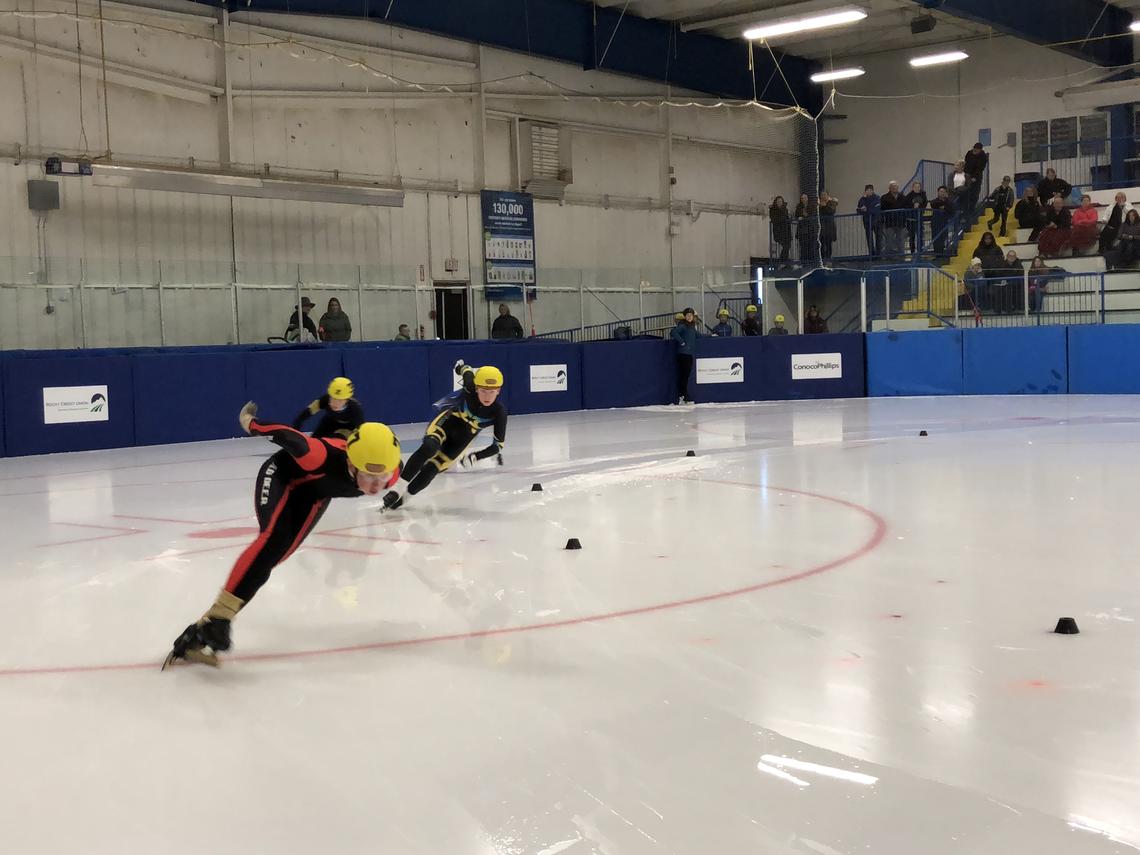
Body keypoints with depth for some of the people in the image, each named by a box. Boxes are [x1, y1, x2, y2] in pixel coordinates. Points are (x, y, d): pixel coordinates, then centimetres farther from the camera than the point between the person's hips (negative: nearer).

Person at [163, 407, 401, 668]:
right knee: (274, 537, -31)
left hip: (315, 491, 5)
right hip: (282, 475, -5)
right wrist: (251, 423, -12)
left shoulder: (390, 472, -29)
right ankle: (216, 618, -35)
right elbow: (289, 437, -30)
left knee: (274, 555, -3)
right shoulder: (327, 460, -46)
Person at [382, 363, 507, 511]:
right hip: (449, 420, -1)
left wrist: (476, 457, -27)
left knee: (433, 467, -16)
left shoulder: (499, 411, -26)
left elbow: (499, 444, -16)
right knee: (428, 448, -31)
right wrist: (462, 366, 23)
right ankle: (397, 489, -29)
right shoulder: (470, 388, -25)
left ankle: (401, 498, -1)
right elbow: (468, 371, -1)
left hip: (463, 436, 1)